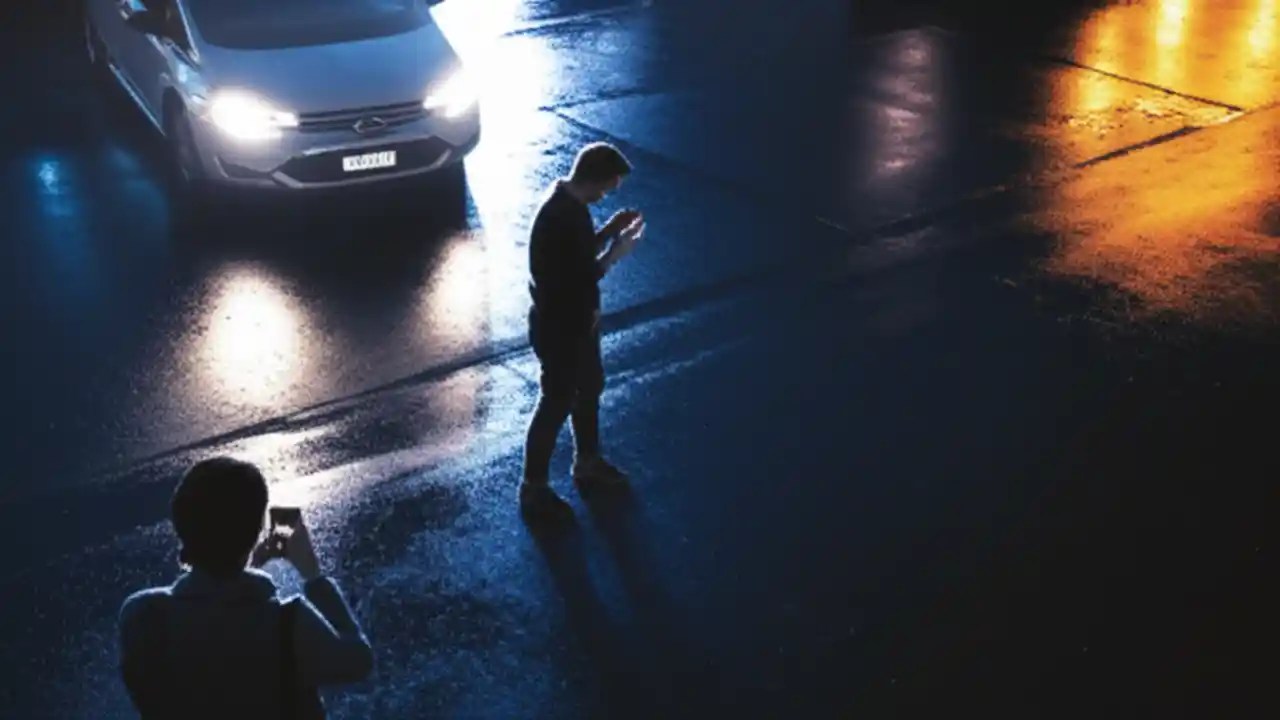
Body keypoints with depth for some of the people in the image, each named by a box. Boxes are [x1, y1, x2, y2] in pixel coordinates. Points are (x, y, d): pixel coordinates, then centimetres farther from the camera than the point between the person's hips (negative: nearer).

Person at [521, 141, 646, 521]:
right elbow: (574, 280, -29)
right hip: (558, 328, -10)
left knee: (590, 388, 25)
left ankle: (588, 464, 46)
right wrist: (616, 253, -20)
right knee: (556, 404, 6)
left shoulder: (570, 202, -1)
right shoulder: (559, 216, -31)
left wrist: (610, 230, 0)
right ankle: (534, 489, 24)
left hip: (578, 320, 10)